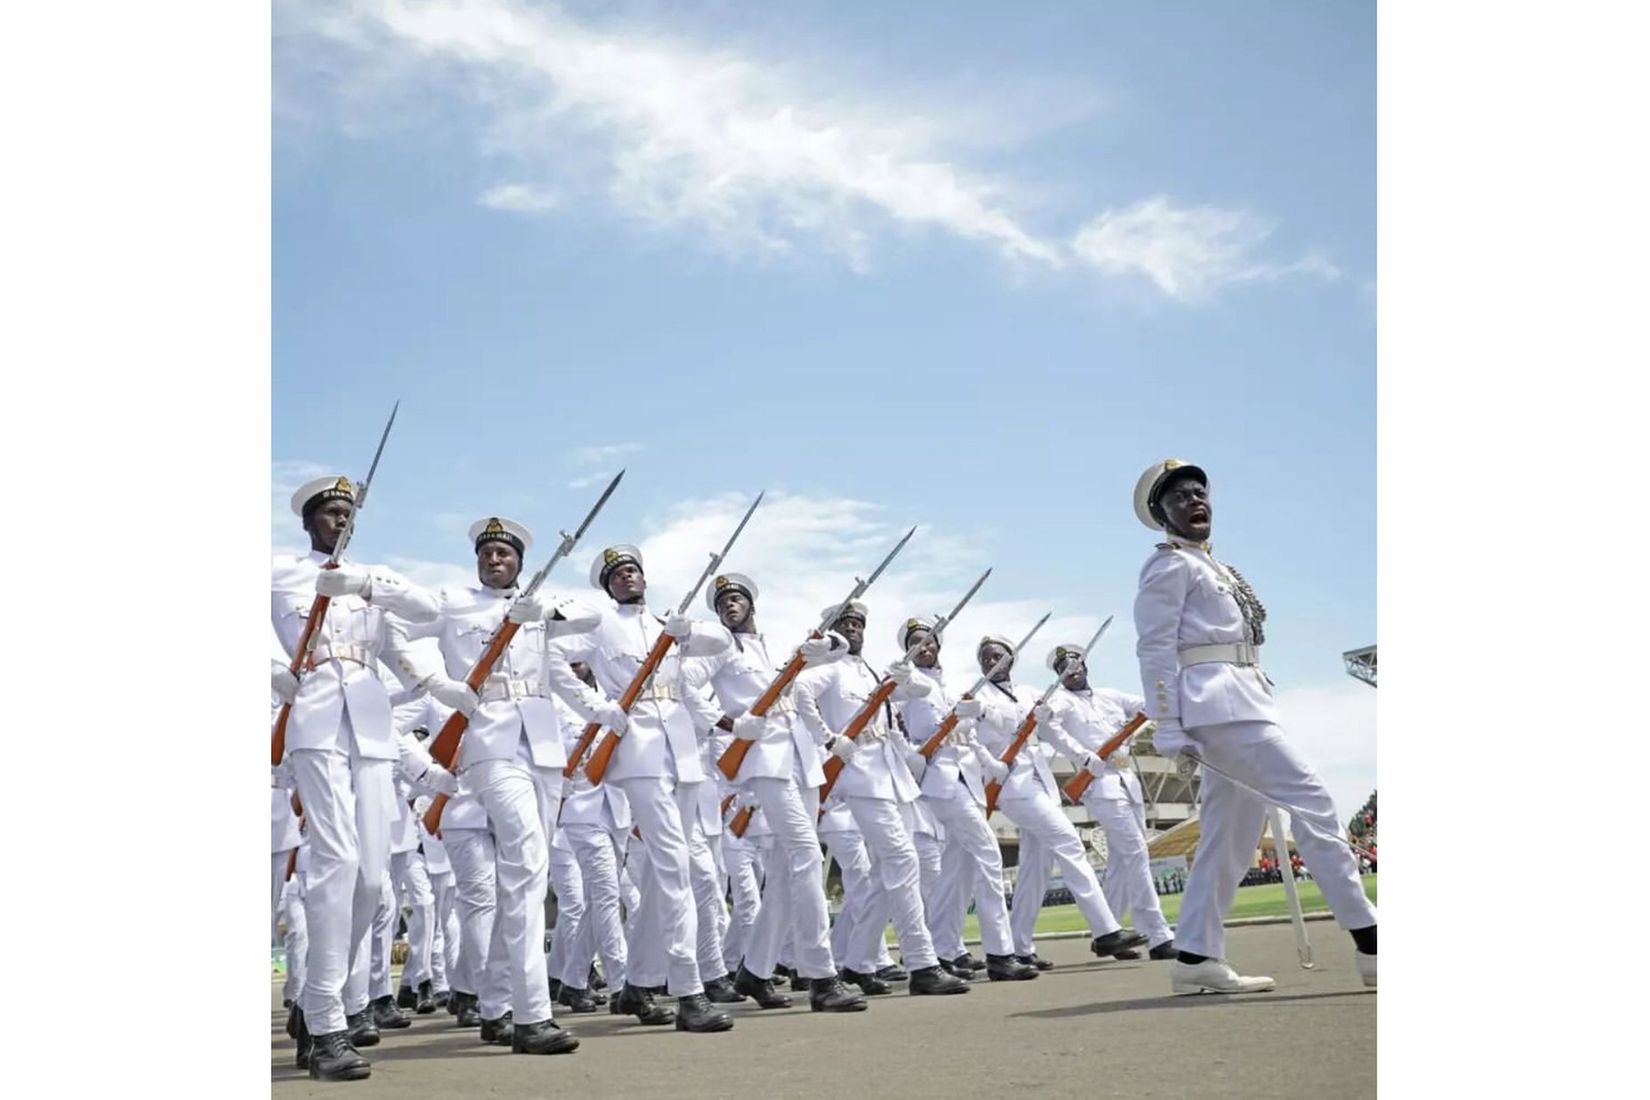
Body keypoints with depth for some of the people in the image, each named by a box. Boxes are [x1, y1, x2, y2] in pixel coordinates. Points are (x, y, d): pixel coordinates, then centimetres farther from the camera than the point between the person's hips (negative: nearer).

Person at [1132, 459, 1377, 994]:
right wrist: (1168, 726, -17)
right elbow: (1155, 648, -10)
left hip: (1245, 701, 10)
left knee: (1231, 833, 8)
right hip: (1217, 702, -10)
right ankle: (1370, 943, -15)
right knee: (1310, 799, -15)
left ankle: (1196, 958, 11)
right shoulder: (1169, 565, -3)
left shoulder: (1217, 567, 25)